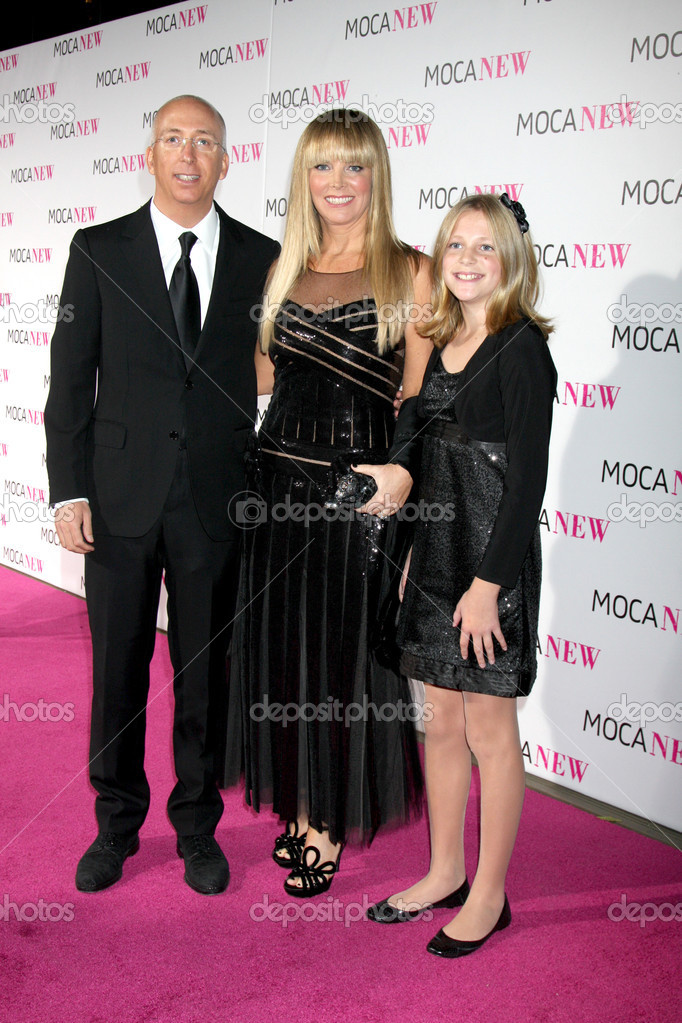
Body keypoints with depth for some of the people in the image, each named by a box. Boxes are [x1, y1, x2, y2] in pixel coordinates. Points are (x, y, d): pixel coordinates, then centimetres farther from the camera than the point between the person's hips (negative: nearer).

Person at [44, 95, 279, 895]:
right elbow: (69, 381, 1)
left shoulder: (261, 259, 4)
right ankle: (117, 824, 30)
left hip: (217, 502, 0)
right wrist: (69, 492, -6)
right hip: (120, 499, 0)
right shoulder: (99, 251, 3)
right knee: (117, 672, 10)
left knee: (205, 675, 11)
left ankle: (197, 826, 30)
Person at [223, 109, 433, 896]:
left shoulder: (408, 271, -3)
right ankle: (298, 805, 32)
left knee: (343, 653, 7)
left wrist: (404, 469, -21)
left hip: (359, 490, -4)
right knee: (279, 647, 12)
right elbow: (263, 374, 15)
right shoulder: (286, 269, 11)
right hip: (280, 478, 5)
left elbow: (418, 396, -7)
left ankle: (330, 825, 25)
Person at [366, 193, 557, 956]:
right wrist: (413, 554, 13)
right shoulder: (444, 342, 10)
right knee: (440, 721, 15)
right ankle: (445, 873, 32)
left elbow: (527, 478, -16)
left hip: (492, 558, -7)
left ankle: (489, 895, 21)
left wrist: (488, 584, -18)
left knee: (489, 732, 5)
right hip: (435, 552, 8)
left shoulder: (521, 348, -12)